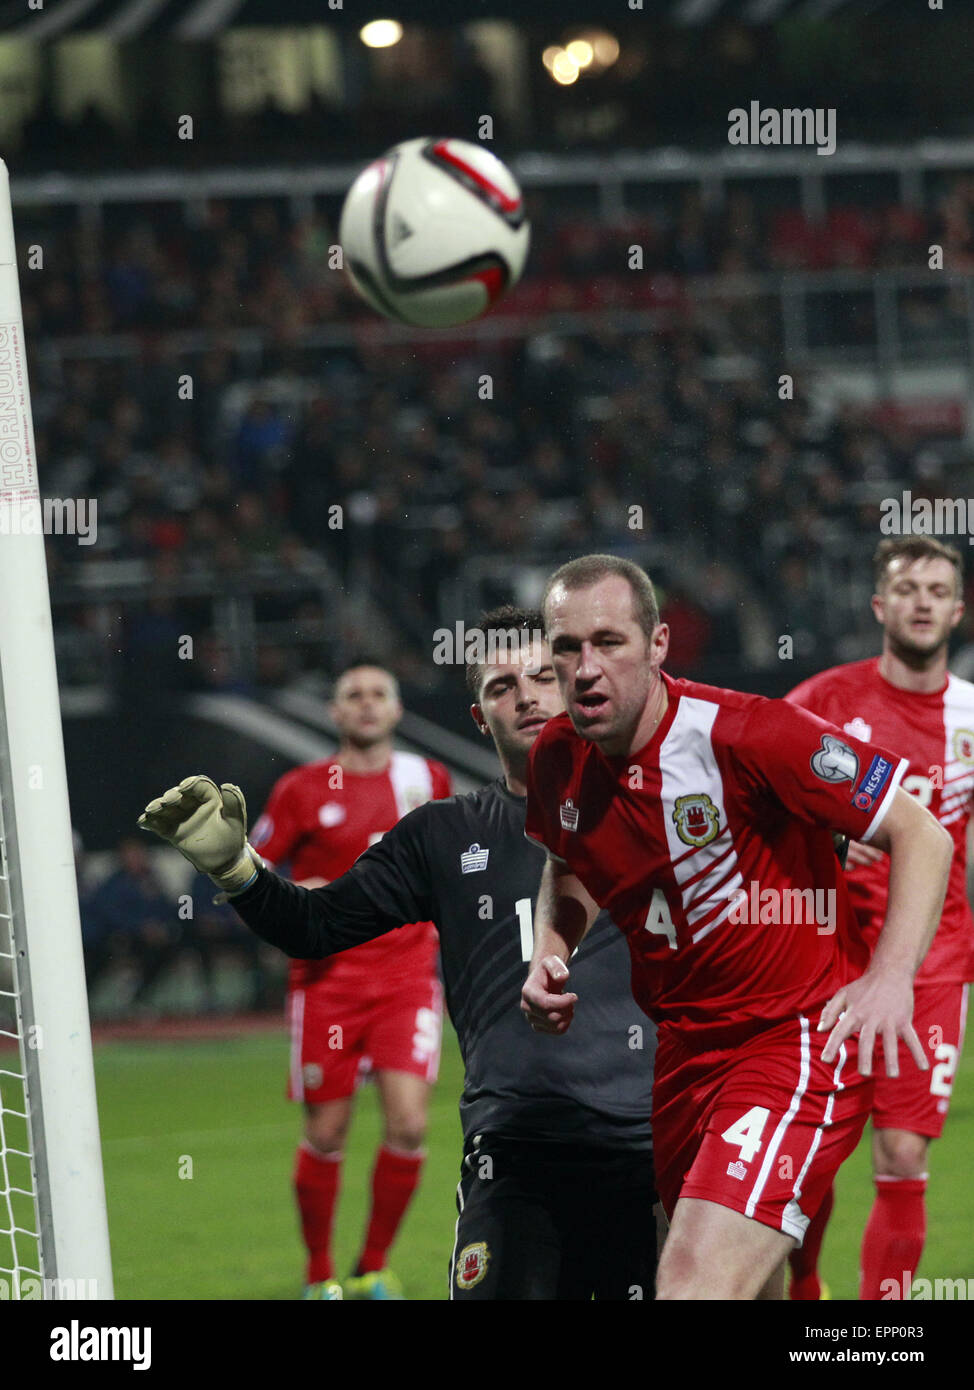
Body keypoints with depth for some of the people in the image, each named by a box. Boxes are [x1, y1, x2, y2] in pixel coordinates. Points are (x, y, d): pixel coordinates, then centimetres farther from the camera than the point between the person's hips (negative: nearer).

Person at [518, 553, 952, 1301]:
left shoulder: (745, 735, -20)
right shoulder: (558, 758, 0)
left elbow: (922, 834, -13)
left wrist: (891, 978, -24)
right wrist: (551, 953, 4)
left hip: (800, 1035, -7)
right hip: (689, 1044, 7)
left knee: (697, 1283, -24)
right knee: (749, 1292, 15)